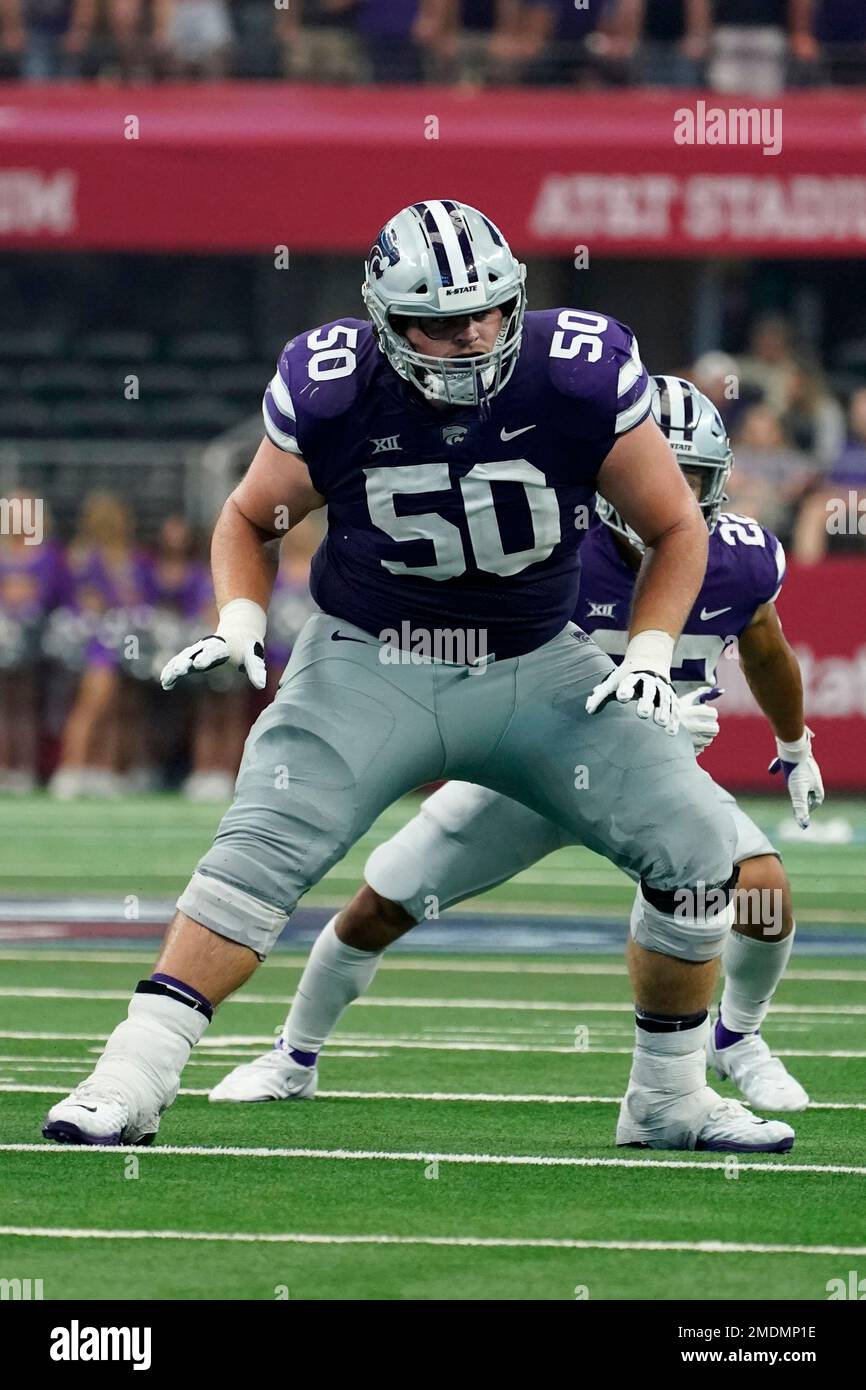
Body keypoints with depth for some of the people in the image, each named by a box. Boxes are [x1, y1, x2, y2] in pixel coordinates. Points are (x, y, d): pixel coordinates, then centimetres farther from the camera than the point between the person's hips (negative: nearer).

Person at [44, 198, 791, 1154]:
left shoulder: (582, 380, -18)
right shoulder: (332, 393, -16)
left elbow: (675, 529, -2)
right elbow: (250, 520, 4)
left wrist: (649, 653, -15)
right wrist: (239, 623, -13)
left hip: (537, 669, 1)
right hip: (370, 665, -1)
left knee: (697, 847, -10)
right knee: (260, 850, -22)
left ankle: (669, 1100, 7)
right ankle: (132, 1079, -20)